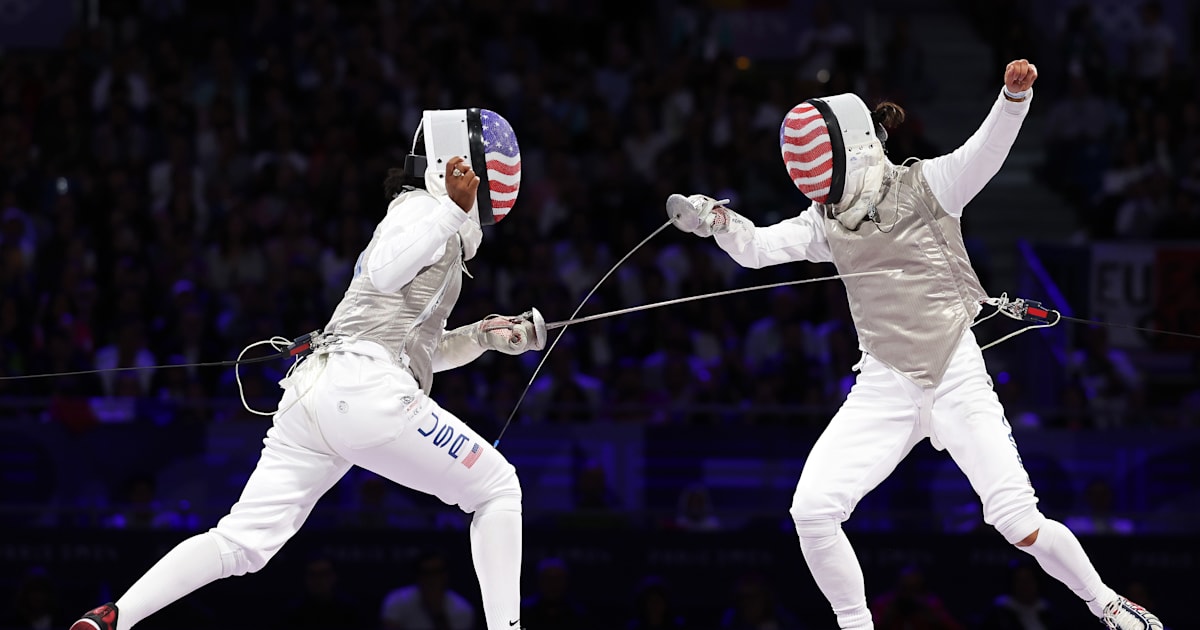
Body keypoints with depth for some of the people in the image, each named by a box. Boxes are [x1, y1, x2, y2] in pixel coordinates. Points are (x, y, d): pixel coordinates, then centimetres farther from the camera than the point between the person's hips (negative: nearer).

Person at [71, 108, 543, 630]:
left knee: (241, 544, 2)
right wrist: (452, 210, -15)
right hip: (367, 391, -8)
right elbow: (384, 274, -18)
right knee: (497, 489, 6)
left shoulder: (431, 221, 30)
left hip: (311, 392, 8)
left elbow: (419, 347, 36)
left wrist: (486, 335, 25)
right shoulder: (424, 209, 3)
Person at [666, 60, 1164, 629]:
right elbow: (757, 248, -1)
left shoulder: (921, 187, -8)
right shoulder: (827, 220, 6)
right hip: (884, 387, 4)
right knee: (812, 512, -12)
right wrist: (715, 221, -22)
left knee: (1019, 525, -9)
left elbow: (986, 151, -24)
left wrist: (1014, 96, -44)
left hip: (956, 378, -4)